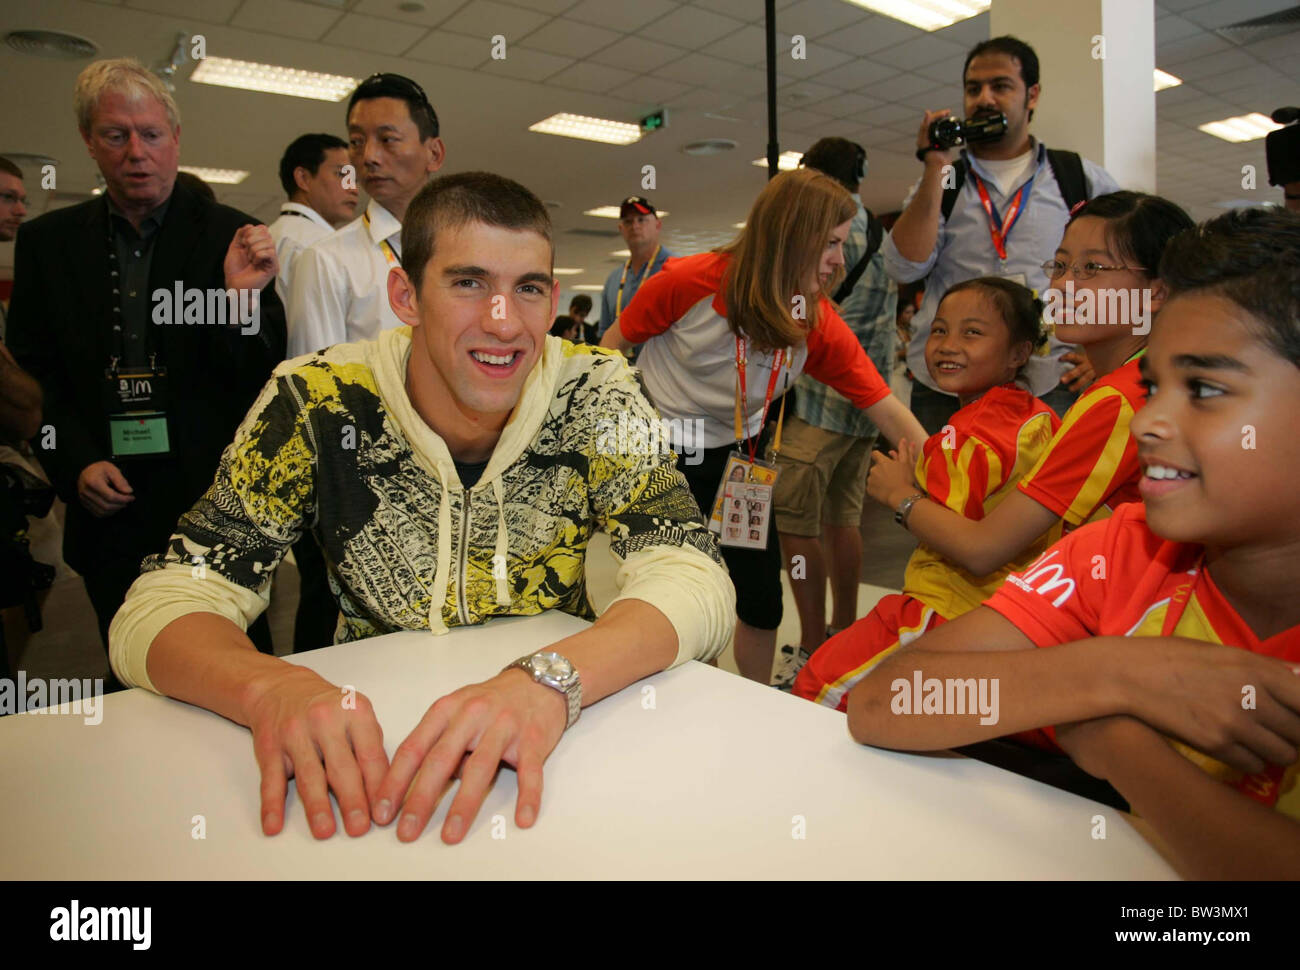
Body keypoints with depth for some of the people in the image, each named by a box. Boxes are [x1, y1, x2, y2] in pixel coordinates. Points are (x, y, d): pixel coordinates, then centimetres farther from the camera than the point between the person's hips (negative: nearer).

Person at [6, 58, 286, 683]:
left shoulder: (229, 236, -1)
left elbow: (259, 379, -4)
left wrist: (242, 299, -23)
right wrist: (76, 464, -4)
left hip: (218, 497, -2)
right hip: (111, 506, 3)